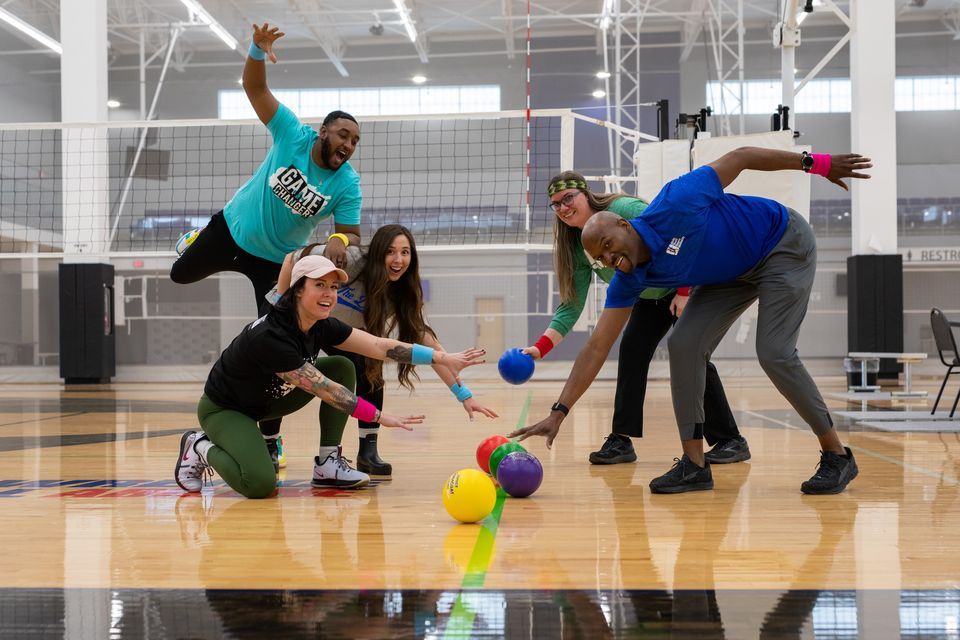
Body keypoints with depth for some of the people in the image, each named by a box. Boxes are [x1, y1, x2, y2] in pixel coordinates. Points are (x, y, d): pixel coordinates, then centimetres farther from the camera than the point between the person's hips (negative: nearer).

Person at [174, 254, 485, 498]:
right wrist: (381, 417, -32)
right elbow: (322, 389, -33)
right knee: (260, 484, -30)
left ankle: (327, 465, 0)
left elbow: (381, 346, -15)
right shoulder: (269, 336, -35)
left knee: (342, 367, -6)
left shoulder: (322, 326, -12)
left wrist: (444, 358, -21)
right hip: (223, 409, -8)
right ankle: (202, 448, 0)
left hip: (266, 400, 8)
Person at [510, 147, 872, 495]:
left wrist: (817, 163, -16)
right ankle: (694, 465, -3)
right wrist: (558, 413, -20)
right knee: (683, 344, -10)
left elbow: (740, 157, -21)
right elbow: (596, 348, -14)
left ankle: (836, 455, -1)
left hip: (784, 245, -6)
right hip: (735, 273, 6)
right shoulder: (629, 280, -14)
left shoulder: (673, 206, -32)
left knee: (774, 353, -18)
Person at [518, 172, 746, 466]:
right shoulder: (577, 247, -6)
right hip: (651, 296, 7)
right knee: (631, 352, -5)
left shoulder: (625, 209, -28)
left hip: (690, 283, -7)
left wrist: (684, 292, -30)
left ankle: (731, 441, -3)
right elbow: (572, 305, -8)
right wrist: (540, 348, -18)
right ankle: (621, 441, 1)